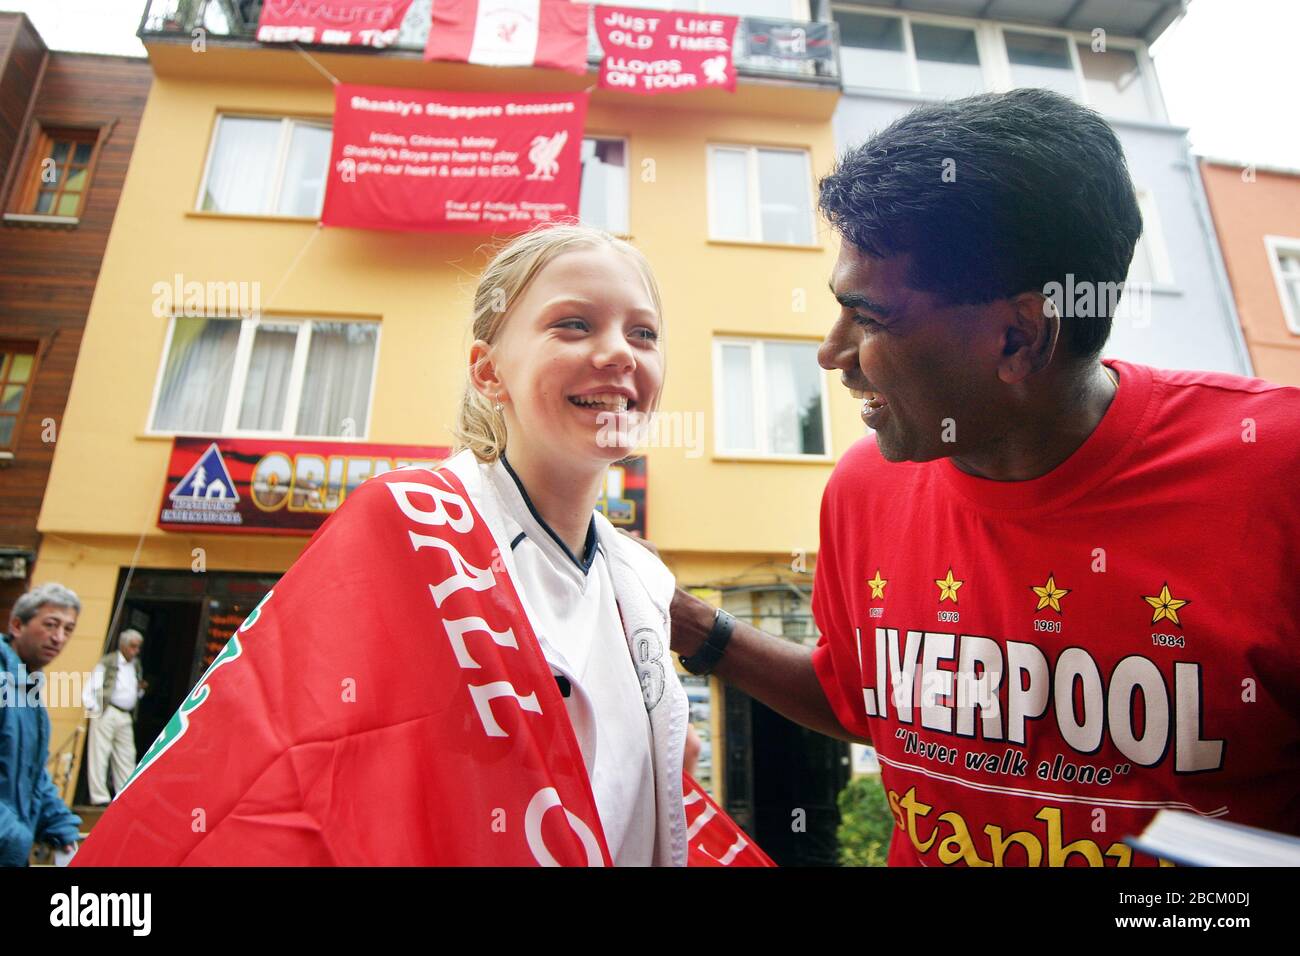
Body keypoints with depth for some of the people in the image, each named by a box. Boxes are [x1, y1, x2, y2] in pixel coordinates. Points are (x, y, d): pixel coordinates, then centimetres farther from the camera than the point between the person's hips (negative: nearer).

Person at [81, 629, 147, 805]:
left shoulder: (136, 665, 16)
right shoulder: (107, 662, -3)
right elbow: (90, 690, -7)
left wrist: (141, 689, 2)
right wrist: (95, 710, -13)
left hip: (126, 717, 6)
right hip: (106, 714, -6)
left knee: (126, 759, 6)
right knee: (99, 757, -3)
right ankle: (100, 798, 3)